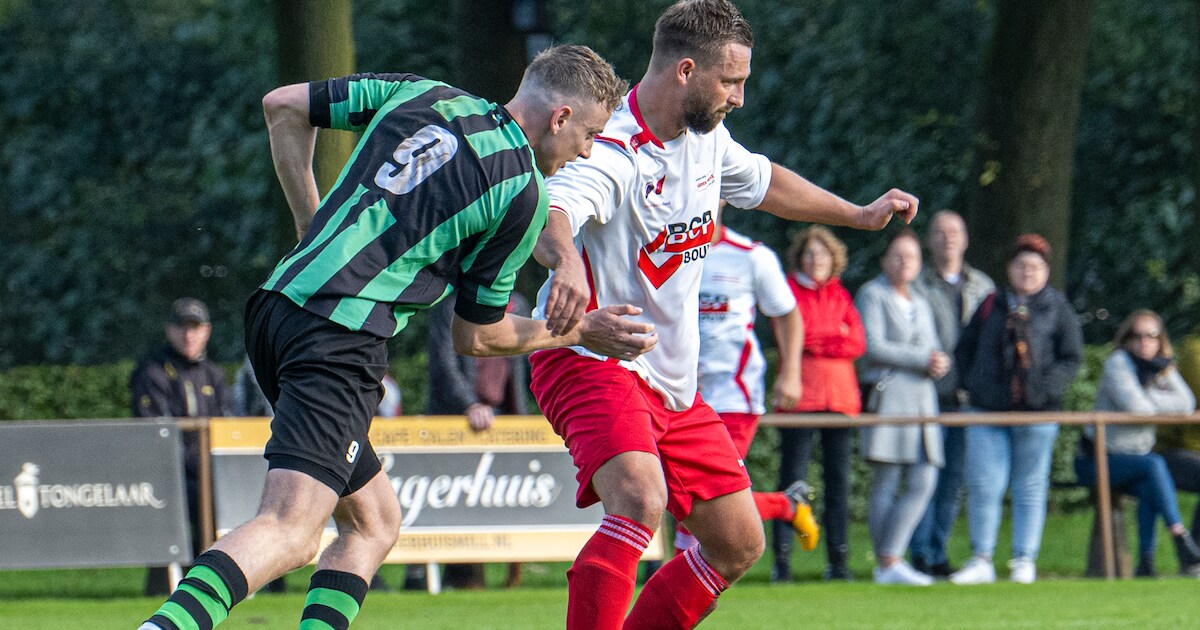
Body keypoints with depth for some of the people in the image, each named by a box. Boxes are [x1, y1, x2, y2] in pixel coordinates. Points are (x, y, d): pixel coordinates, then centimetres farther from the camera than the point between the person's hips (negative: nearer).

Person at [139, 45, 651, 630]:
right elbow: (475, 336, 9)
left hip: (277, 301, 8)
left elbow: (283, 105, 22)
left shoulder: (421, 95, 16)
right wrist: (581, 332, 21)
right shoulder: (523, 192, 0)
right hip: (342, 335, -8)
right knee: (288, 531, -20)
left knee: (374, 520, 18)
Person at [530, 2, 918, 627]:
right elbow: (549, 212, -45)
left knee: (739, 544, 9)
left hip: (673, 382, 9)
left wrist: (859, 214, 35)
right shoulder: (614, 154, -23)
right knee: (640, 499, -35)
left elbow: (761, 181, 29)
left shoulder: (705, 137, 6)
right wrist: (565, 258, -67)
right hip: (591, 361, -9)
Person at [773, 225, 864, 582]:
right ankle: (782, 559, -9)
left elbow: (858, 344, 6)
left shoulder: (841, 295, 16)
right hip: (800, 398, -4)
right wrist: (836, 332, -4)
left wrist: (815, 340, -5)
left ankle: (838, 559, 6)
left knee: (838, 478, 2)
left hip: (840, 396, 4)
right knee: (793, 476, -9)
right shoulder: (789, 291, 5)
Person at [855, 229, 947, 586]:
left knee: (923, 482, -4)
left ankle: (890, 558, -1)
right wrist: (923, 359, -10)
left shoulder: (920, 305, 24)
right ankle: (887, 565, -9)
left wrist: (939, 364, -3)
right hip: (886, 394, -7)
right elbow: (873, 347, -10)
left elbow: (933, 351, 22)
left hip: (921, 397, 7)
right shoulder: (872, 295, 2)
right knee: (886, 483, -8)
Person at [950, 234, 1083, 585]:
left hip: (1037, 414, -2)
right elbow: (964, 349, 18)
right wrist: (971, 385, 3)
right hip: (986, 411, 2)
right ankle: (981, 560, 1)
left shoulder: (1057, 309, 6)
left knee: (1029, 490, 4)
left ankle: (1024, 560, 11)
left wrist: (1046, 389, -11)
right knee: (983, 486, -4)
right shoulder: (991, 306, 12)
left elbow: (1071, 358, 2)